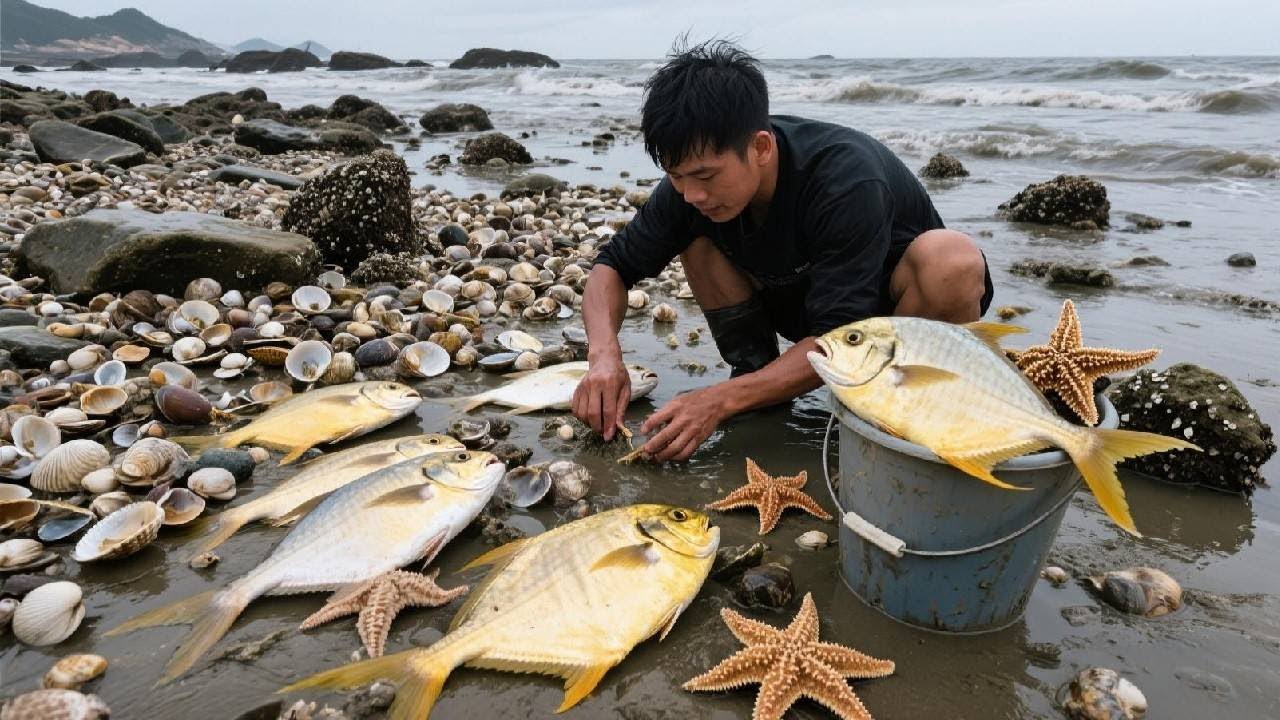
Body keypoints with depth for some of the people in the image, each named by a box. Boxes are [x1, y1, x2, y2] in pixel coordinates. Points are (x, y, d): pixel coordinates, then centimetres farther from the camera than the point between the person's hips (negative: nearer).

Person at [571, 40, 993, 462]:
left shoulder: (847, 181, -36)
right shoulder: (693, 183, -19)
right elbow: (613, 266, -12)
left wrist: (722, 400, -44)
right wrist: (605, 355, -31)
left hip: (889, 302, -4)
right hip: (804, 297, 4)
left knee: (951, 259, -37)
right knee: (694, 234, -17)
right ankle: (757, 371, -4)